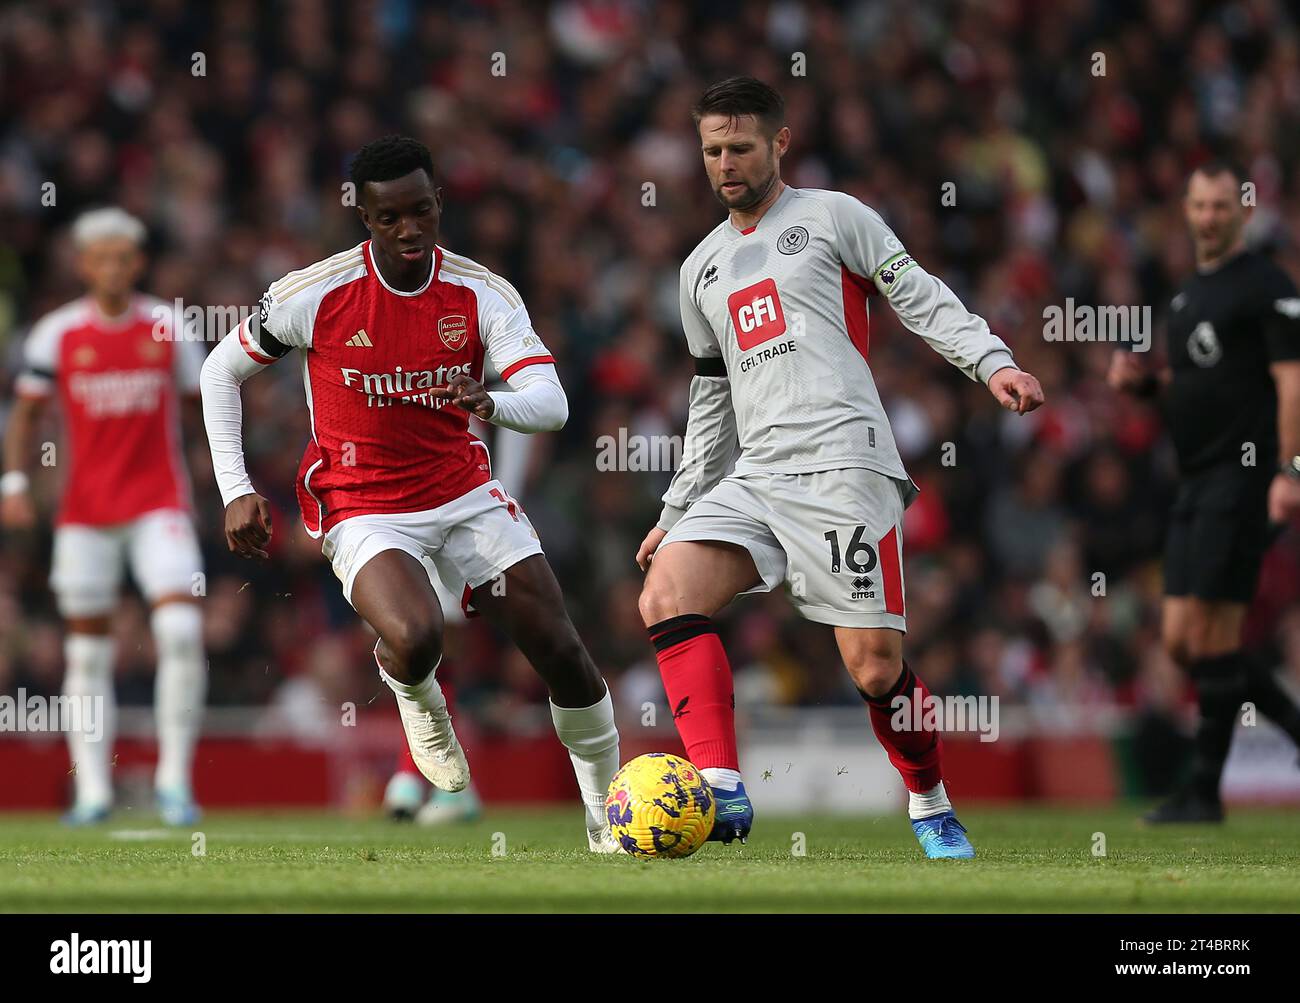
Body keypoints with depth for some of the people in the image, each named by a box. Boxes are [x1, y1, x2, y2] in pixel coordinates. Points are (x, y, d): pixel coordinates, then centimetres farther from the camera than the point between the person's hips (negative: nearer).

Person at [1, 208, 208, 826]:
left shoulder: (169, 327, 1)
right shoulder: (57, 334, 0)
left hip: (158, 505, -1)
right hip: (85, 511, 1)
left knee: (181, 629, -18)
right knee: (87, 650, 4)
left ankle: (175, 778, -9)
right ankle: (92, 791, 13)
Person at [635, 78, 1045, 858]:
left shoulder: (830, 216, 7)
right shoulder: (703, 269, 24)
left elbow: (922, 298, 1)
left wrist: (992, 361, -15)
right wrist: (675, 515, 26)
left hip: (844, 464, -5)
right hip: (755, 476, 6)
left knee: (875, 666, -10)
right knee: (666, 595, -19)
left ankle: (931, 805, 15)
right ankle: (722, 792, -26)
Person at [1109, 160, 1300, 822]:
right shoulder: (1189, 294, 19)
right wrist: (1142, 380, 8)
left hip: (1240, 476, -9)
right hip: (1195, 482, 9)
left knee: (1212, 637, -10)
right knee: (1181, 642, 4)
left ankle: (1203, 790, -5)